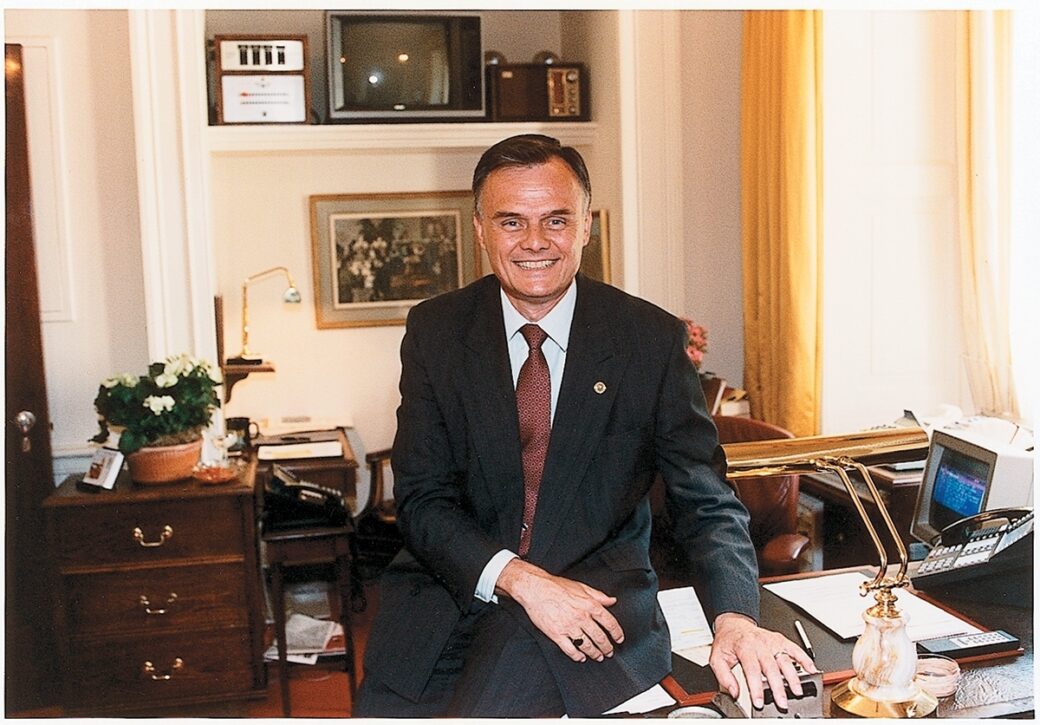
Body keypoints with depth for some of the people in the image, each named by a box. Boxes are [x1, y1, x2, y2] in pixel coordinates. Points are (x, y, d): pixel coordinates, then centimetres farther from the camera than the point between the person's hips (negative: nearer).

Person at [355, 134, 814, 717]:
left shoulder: (653, 340, -3)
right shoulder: (435, 331, 1)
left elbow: (708, 502, -2)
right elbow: (422, 499, -3)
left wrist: (737, 619, -21)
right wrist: (521, 579, -20)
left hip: (598, 592, -2)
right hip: (456, 590, 3)